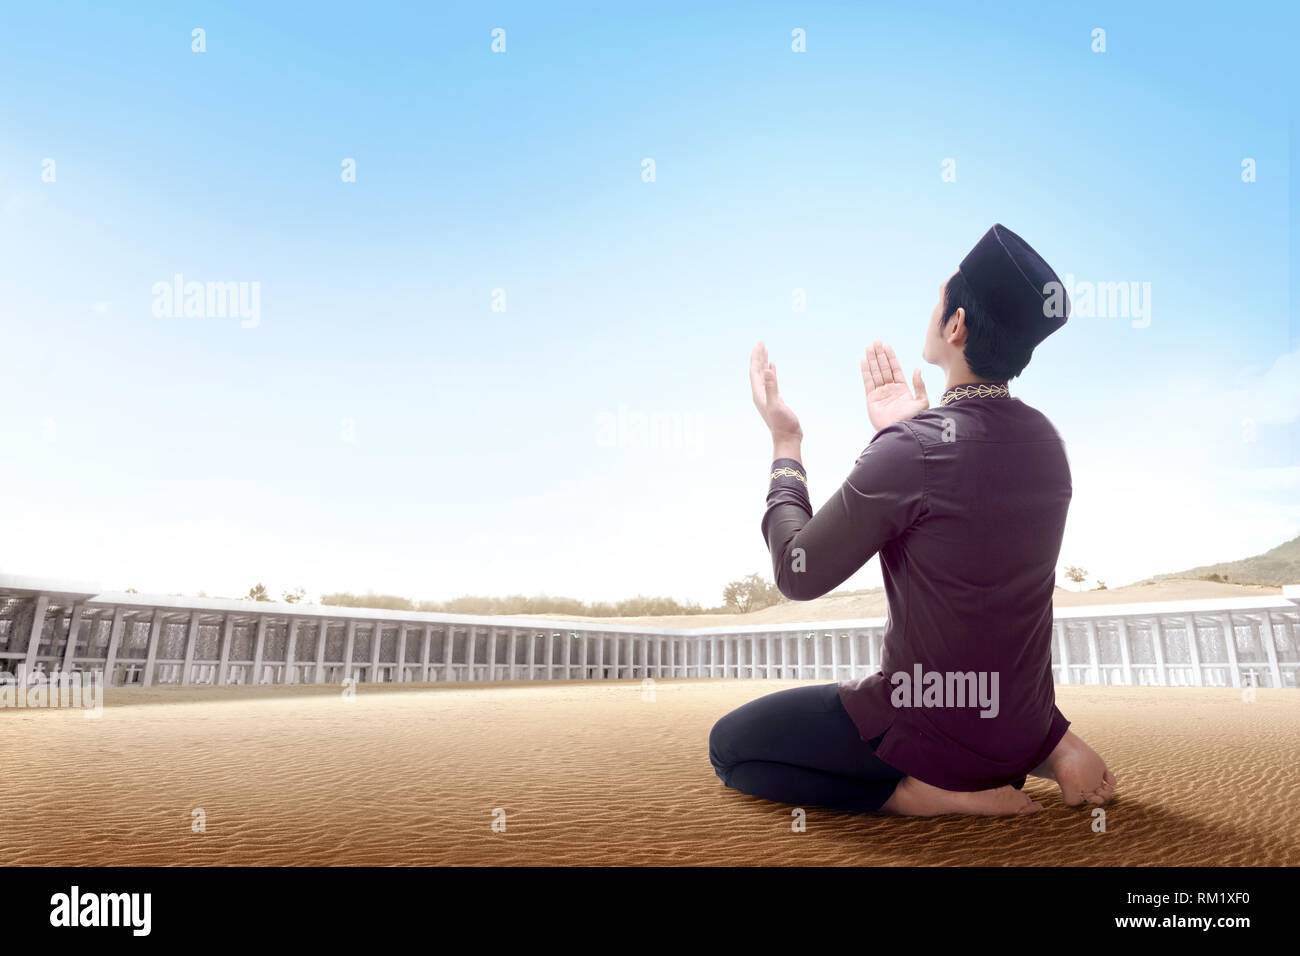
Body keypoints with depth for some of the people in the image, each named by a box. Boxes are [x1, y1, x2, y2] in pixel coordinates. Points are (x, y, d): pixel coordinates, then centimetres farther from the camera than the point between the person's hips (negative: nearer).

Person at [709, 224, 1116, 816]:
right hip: (1024, 716, 7)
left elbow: (798, 576, -15)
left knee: (729, 746, 7)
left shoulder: (910, 450, -25)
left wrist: (785, 447, -5)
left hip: (936, 726, -7)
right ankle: (1047, 748, 14)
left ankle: (919, 792, -6)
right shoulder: (1046, 441, -2)